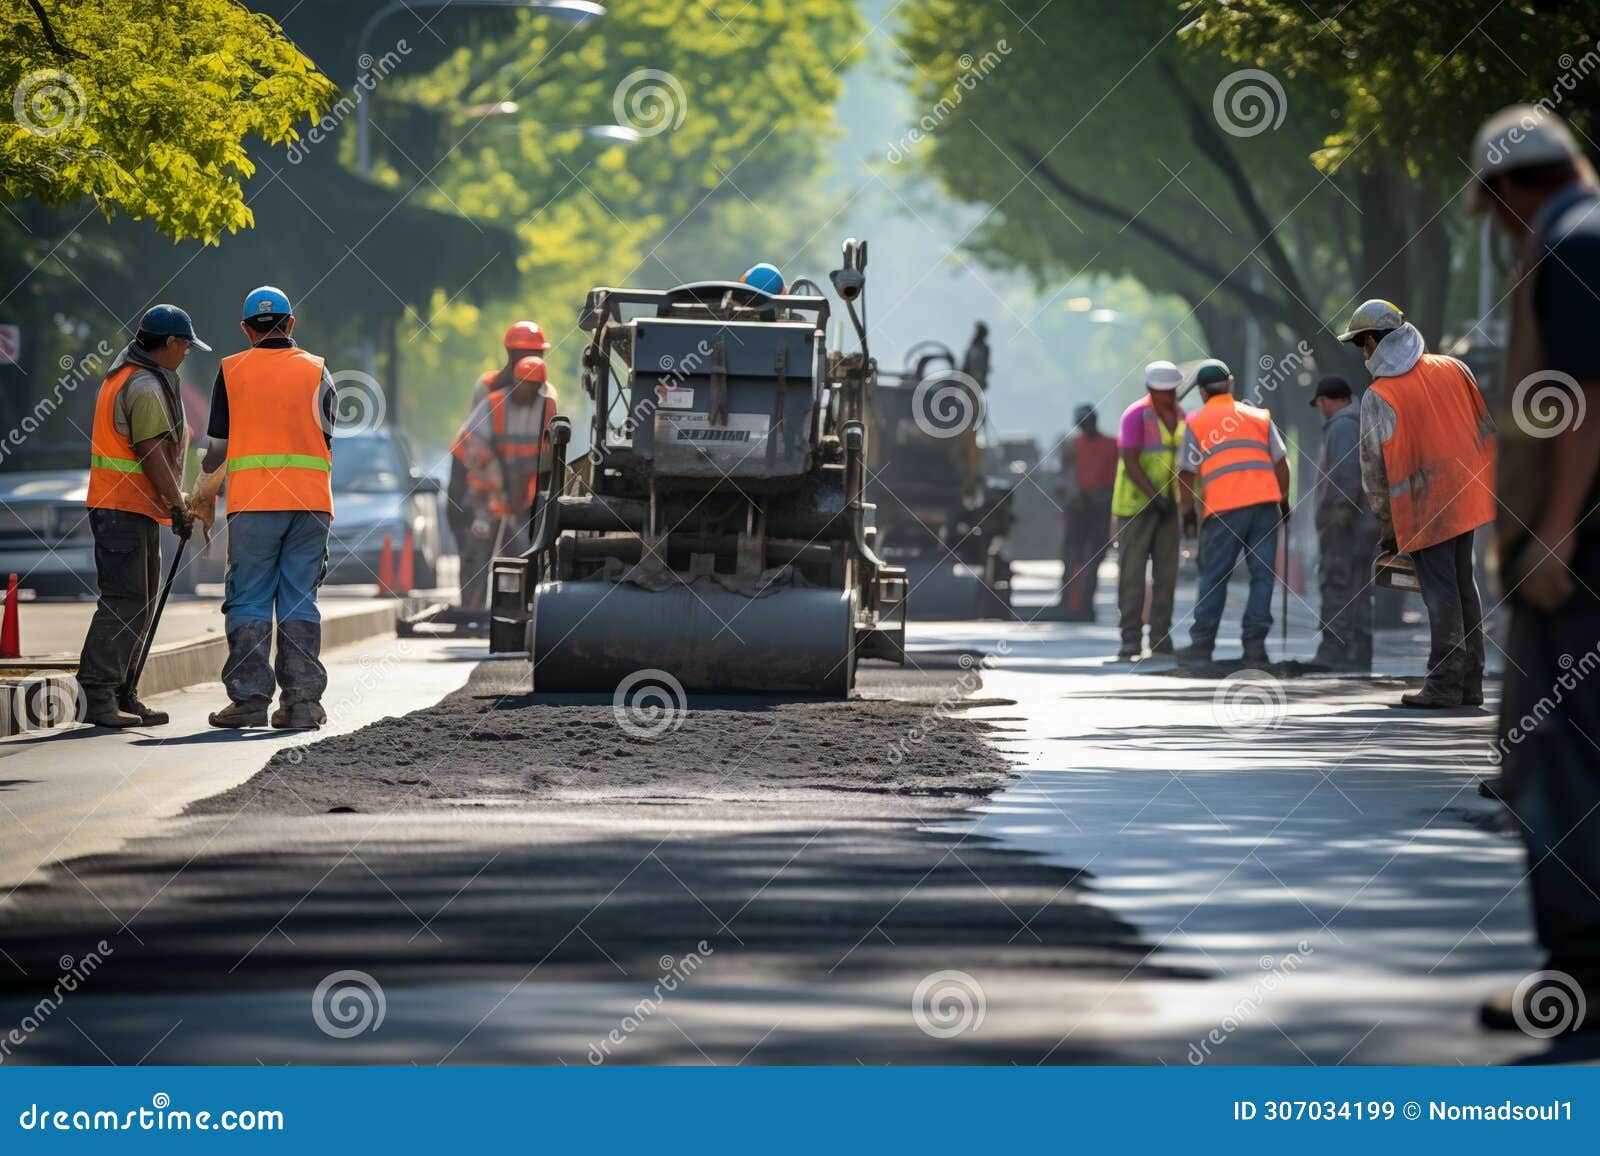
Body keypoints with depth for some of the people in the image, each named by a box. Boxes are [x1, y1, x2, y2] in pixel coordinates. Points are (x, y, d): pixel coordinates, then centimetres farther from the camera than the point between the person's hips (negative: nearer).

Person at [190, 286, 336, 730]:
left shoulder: (232, 370, 4)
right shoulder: (317, 371, 8)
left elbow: (219, 446, 7)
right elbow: (326, 439, 11)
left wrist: (202, 495, 22)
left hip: (253, 505, -2)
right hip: (311, 502, 2)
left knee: (248, 602, 3)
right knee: (301, 602, 4)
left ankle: (250, 697, -3)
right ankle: (302, 702, -1)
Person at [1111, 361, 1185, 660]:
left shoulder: (1179, 415, 8)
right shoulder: (1136, 415, -12)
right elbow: (1130, 462, -17)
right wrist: (1155, 498, -22)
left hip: (1166, 504, 6)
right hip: (1135, 503, -6)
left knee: (1166, 572, 2)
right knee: (1132, 571, -6)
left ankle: (1161, 640, 6)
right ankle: (1130, 642, -6)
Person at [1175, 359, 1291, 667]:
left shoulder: (1197, 422, 9)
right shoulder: (1258, 417, 17)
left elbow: (1186, 472, 7)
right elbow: (1281, 462, 13)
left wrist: (1187, 512, 15)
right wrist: (1284, 501, 22)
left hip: (1224, 509, -2)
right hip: (1265, 503, 2)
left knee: (1213, 577, 5)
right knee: (1262, 575, 4)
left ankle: (1202, 644, 6)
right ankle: (1255, 644, -2)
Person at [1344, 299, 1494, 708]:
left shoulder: (1378, 397, -11)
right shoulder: (1452, 369, 4)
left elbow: (1374, 469, -6)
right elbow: (1486, 429, 10)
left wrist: (1385, 525, 5)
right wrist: (1486, 483, 19)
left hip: (1422, 510, -6)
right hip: (1466, 499, 6)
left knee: (1440, 593, -2)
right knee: (1464, 586, 12)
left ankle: (1444, 685, 0)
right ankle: (1470, 682, 16)